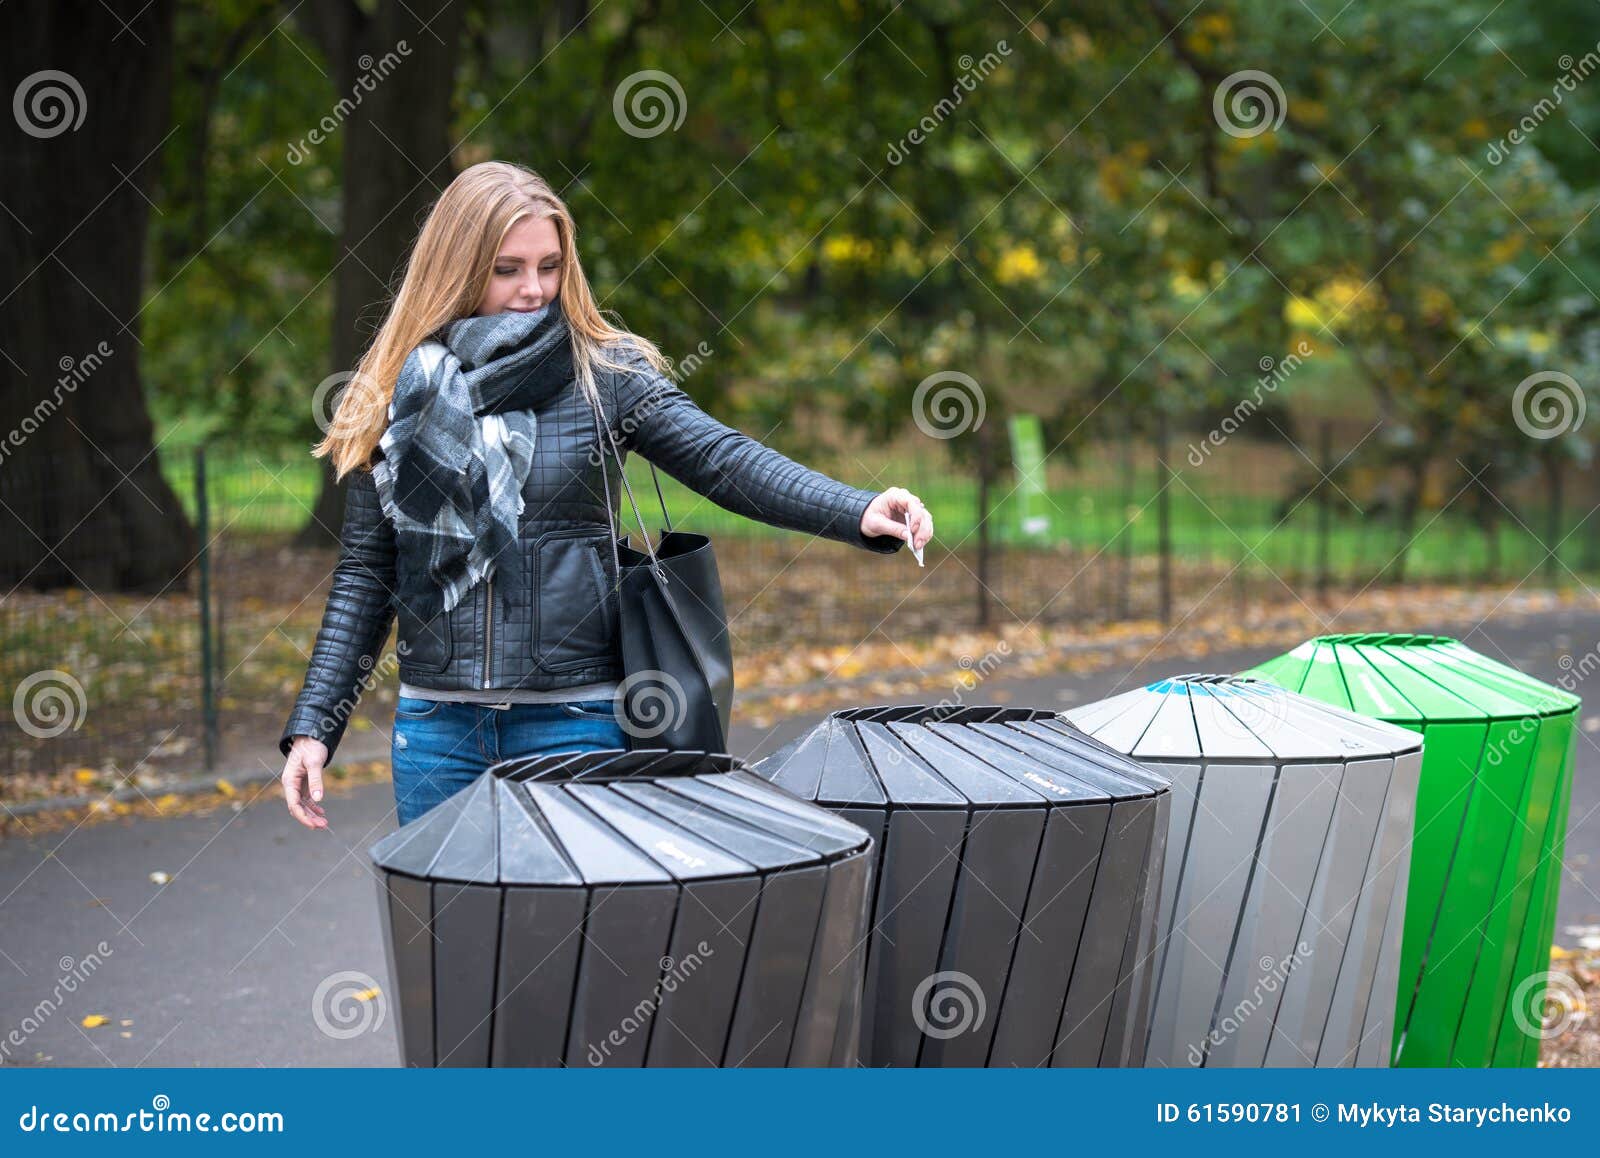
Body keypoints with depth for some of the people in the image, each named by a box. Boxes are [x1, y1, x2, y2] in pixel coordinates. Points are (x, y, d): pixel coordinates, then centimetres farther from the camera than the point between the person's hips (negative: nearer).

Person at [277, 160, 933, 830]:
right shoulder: (396, 393, 5)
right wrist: (312, 724, 3)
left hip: (576, 722, -2)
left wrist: (858, 513, -27)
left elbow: (723, 461, -11)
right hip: (436, 725, 2)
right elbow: (363, 574, 8)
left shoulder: (604, 373, 0)